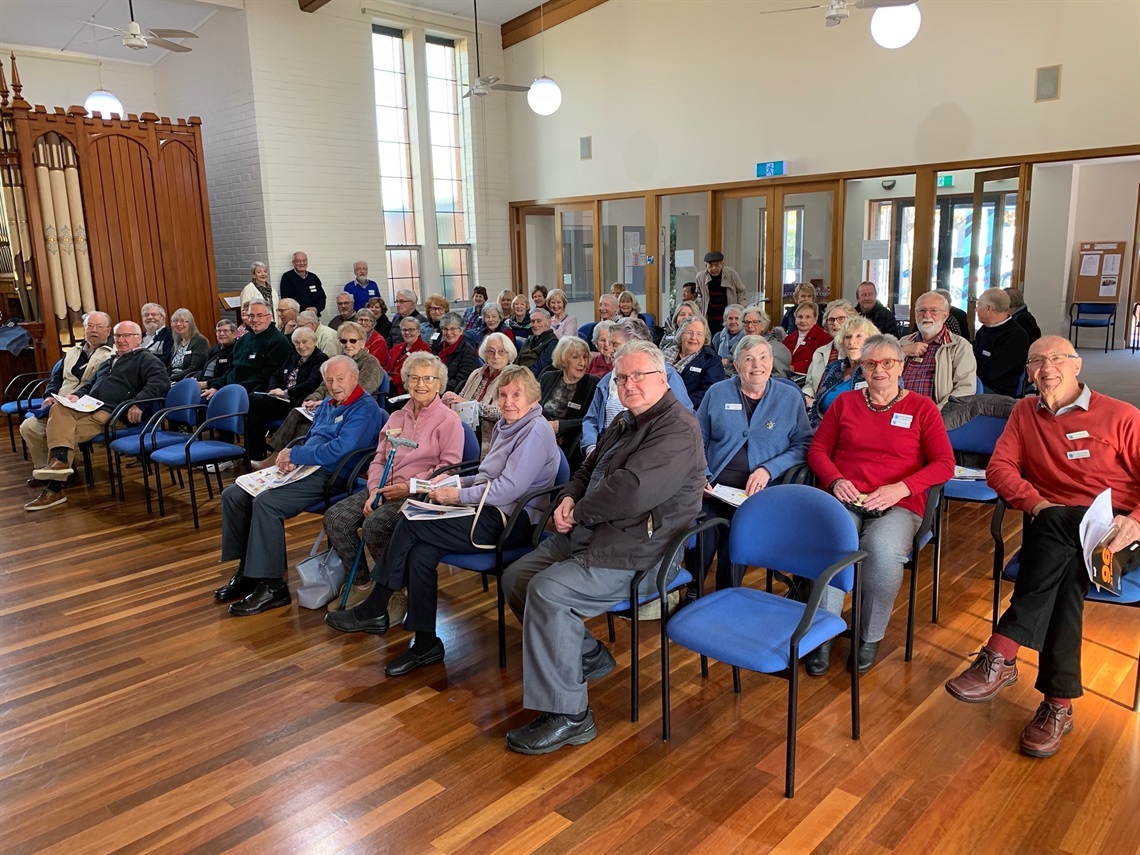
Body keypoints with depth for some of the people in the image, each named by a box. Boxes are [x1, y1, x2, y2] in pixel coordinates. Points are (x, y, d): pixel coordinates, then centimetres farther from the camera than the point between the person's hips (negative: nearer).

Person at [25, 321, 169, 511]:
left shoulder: (145, 359, 2)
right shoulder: (109, 361, 30)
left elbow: (161, 381, -16)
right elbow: (90, 383, 36)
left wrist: (138, 403, -27)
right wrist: (77, 394, 13)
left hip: (113, 415, -8)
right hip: (87, 408, 8)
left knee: (69, 432, -22)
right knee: (58, 409, -19)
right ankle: (60, 460, -29)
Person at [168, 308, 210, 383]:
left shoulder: (199, 341, -4)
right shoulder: (177, 344, 20)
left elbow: (193, 369, -14)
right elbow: (170, 370, 18)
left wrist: (170, 379, -18)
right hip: (174, 382, 7)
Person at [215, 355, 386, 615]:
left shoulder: (365, 409, -11)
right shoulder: (327, 404, 19)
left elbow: (339, 450, -22)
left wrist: (295, 454, -11)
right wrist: (289, 457, 3)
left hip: (331, 477, -10)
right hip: (303, 469, 10)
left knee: (266, 502, -29)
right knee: (233, 495, 1)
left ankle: (272, 587, -19)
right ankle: (246, 571, 8)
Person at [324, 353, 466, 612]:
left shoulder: (449, 420, -1)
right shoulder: (397, 417, 19)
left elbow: (449, 466, -10)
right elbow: (379, 459, 15)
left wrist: (409, 487, -17)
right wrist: (374, 491, -4)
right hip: (385, 488, 7)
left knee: (375, 523, -31)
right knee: (335, 518, -14)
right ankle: (362, 584, 1)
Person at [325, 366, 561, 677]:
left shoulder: (535, 431, -13)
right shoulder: (505, 426, 18)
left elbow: (509, 489, -20)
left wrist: (459, 495, -12)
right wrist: (455, 482, 6)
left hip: (510, 521, -9)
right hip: (489, 512, 9)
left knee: (410, 524, -15)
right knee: (420, 553, -15)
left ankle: (373, 611, 0)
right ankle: (426, 645, -5)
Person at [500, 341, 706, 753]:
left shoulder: (678, 428, -16)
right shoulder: (623, 425, 18)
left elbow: (631, 492, -28)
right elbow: (586, 472, 26)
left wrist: (579, 512, -12)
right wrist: (568, 499, 2)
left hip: (637, 553, -10)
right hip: (590, 535, 11)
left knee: (547, 591, -26)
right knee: (515, 577, 4)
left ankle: (568, 716, -14)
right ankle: (589, 656, 17)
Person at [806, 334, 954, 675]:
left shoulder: (922, 407, 10)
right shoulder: (845, 402, 16)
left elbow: (945, 464, 3)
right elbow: (818, 449, 15)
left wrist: (900, 487, -12)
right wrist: (835, 480, -6)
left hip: (897, 505, -1)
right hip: (844, 498, 1)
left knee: (883, 553, -34)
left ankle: (870, 637, -10)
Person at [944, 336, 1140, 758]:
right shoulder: (1025, 412, 15)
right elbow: (999, 467, 5)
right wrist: (1036, 504, -12)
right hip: (1056, 531, 2)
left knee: (1056, 528, -36)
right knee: (1067, 569, -34)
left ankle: (1001, 655, -40)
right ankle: (1059, 702, -35)